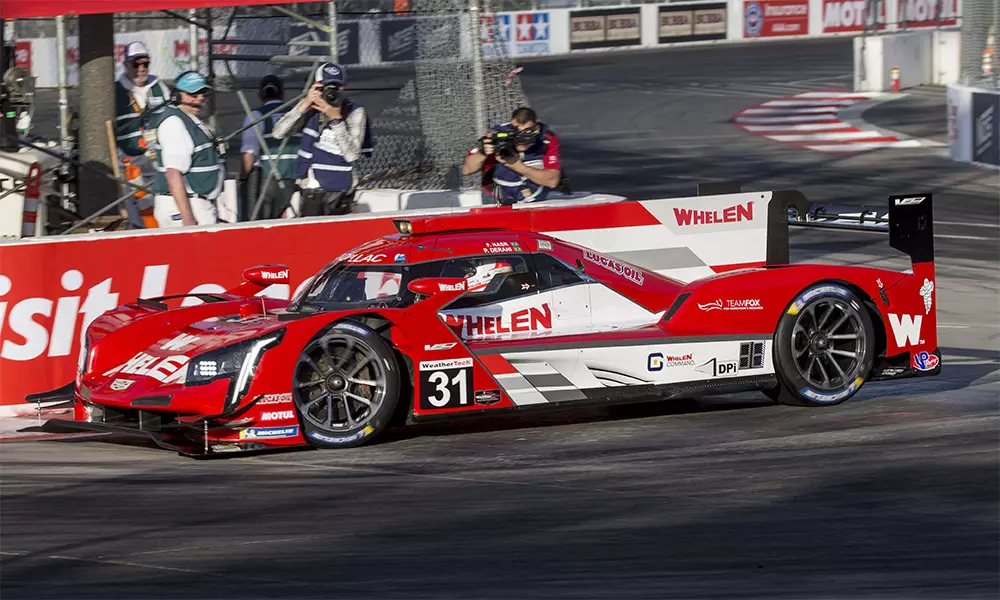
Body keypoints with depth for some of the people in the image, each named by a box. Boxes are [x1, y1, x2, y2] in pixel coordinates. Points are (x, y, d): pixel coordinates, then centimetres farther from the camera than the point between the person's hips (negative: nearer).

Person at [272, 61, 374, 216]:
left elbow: (352, 155, -16)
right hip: (309, 191, 4)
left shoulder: (354, 112, -7)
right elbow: (278, 133, -6)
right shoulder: (312, 108, 2)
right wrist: (304, 105, -15)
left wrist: (336, 119, -22)